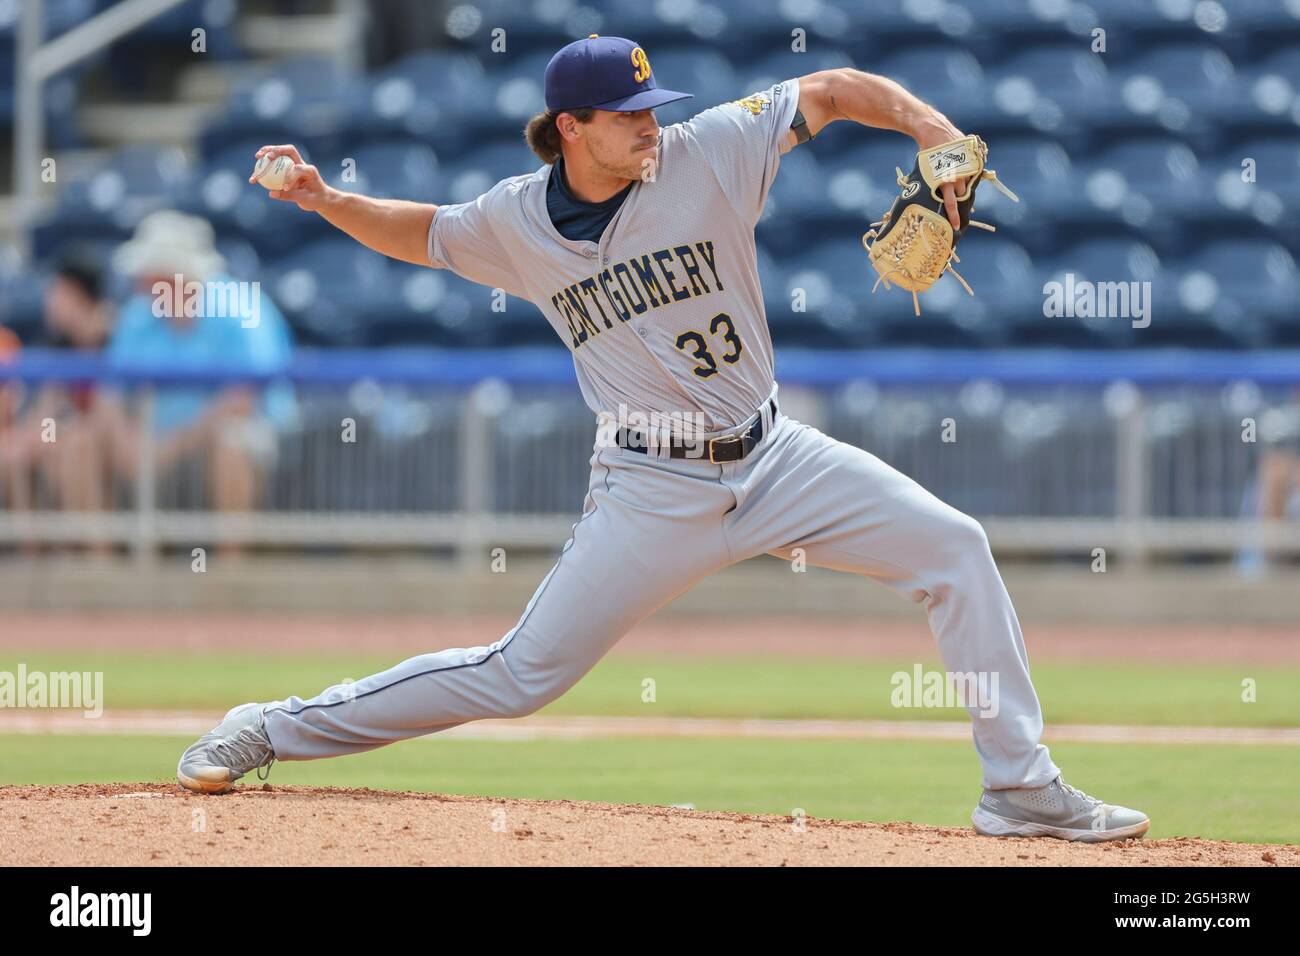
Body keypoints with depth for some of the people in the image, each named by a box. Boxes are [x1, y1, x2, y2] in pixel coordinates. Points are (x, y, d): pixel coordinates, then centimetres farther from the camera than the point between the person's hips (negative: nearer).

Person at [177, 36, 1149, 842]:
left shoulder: (709, 153, -8)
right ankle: (270, 729, 11)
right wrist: (327, 200, -1)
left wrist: (933, 130, -22)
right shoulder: (515, 223, -4)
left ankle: (1021, 786, -2)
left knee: (953, 546, -11)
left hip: (774, 457, 2)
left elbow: (834, 90, -5)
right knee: (522, 677, -3)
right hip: (651, 494, -2)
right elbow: (421, 232, 16)